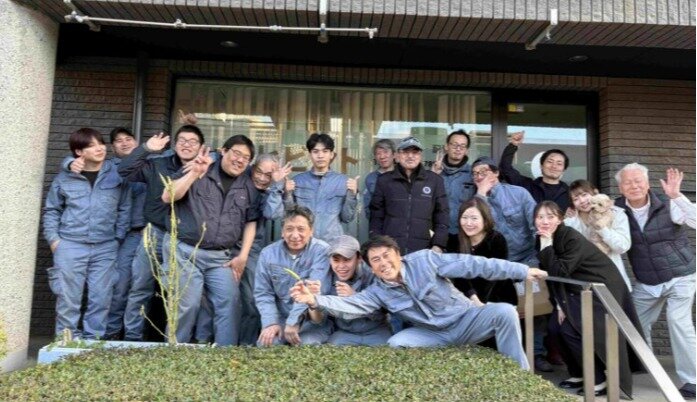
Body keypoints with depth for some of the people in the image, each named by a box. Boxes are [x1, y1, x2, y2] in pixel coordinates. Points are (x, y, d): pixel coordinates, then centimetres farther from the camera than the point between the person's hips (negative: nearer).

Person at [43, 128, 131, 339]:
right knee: (68, 298, 5)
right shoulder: (64, 177, 3)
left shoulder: (116, 174, 3)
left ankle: (94, 340, 19)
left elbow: (125, 209, 6)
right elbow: (51, 210, 12)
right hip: (70, 246, 0)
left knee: (101, 299, 5)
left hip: (105, 248, 0)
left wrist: (118, 238, 1)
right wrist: (53, 238, 2)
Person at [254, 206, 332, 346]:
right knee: (265, 344, -22)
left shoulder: (322, 251, -13)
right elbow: (263, 293, 3)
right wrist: (270, 322, -12)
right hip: (280, 318, 3)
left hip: (313, 320, -2)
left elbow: (314, 291, -21)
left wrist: (294, 321, -26)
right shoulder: (268, 253, 2)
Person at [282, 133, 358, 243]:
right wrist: (288, 194, -9)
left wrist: (352, 194, -12)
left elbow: (347, 218, 1)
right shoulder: (298, 180, 4)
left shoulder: (343, 181, 1)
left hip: (332, 241, 0)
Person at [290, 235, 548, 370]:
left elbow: (471, 265, -16)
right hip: (434, 335, 2)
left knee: (504, 312, -26)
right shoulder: (378, 292, -8)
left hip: (465, 319, -1)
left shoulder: (424, 260, -15)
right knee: (396, 344, -23)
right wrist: (314, 300, -41)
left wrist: (522, 271, -16)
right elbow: (350, 306, -23)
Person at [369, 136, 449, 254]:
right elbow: (376, 216, 7)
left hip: (422, 251, 0)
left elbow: (442, 216, 6)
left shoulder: (435, 180, 5)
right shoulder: (384, 180, 6)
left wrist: (438, 245, -2)